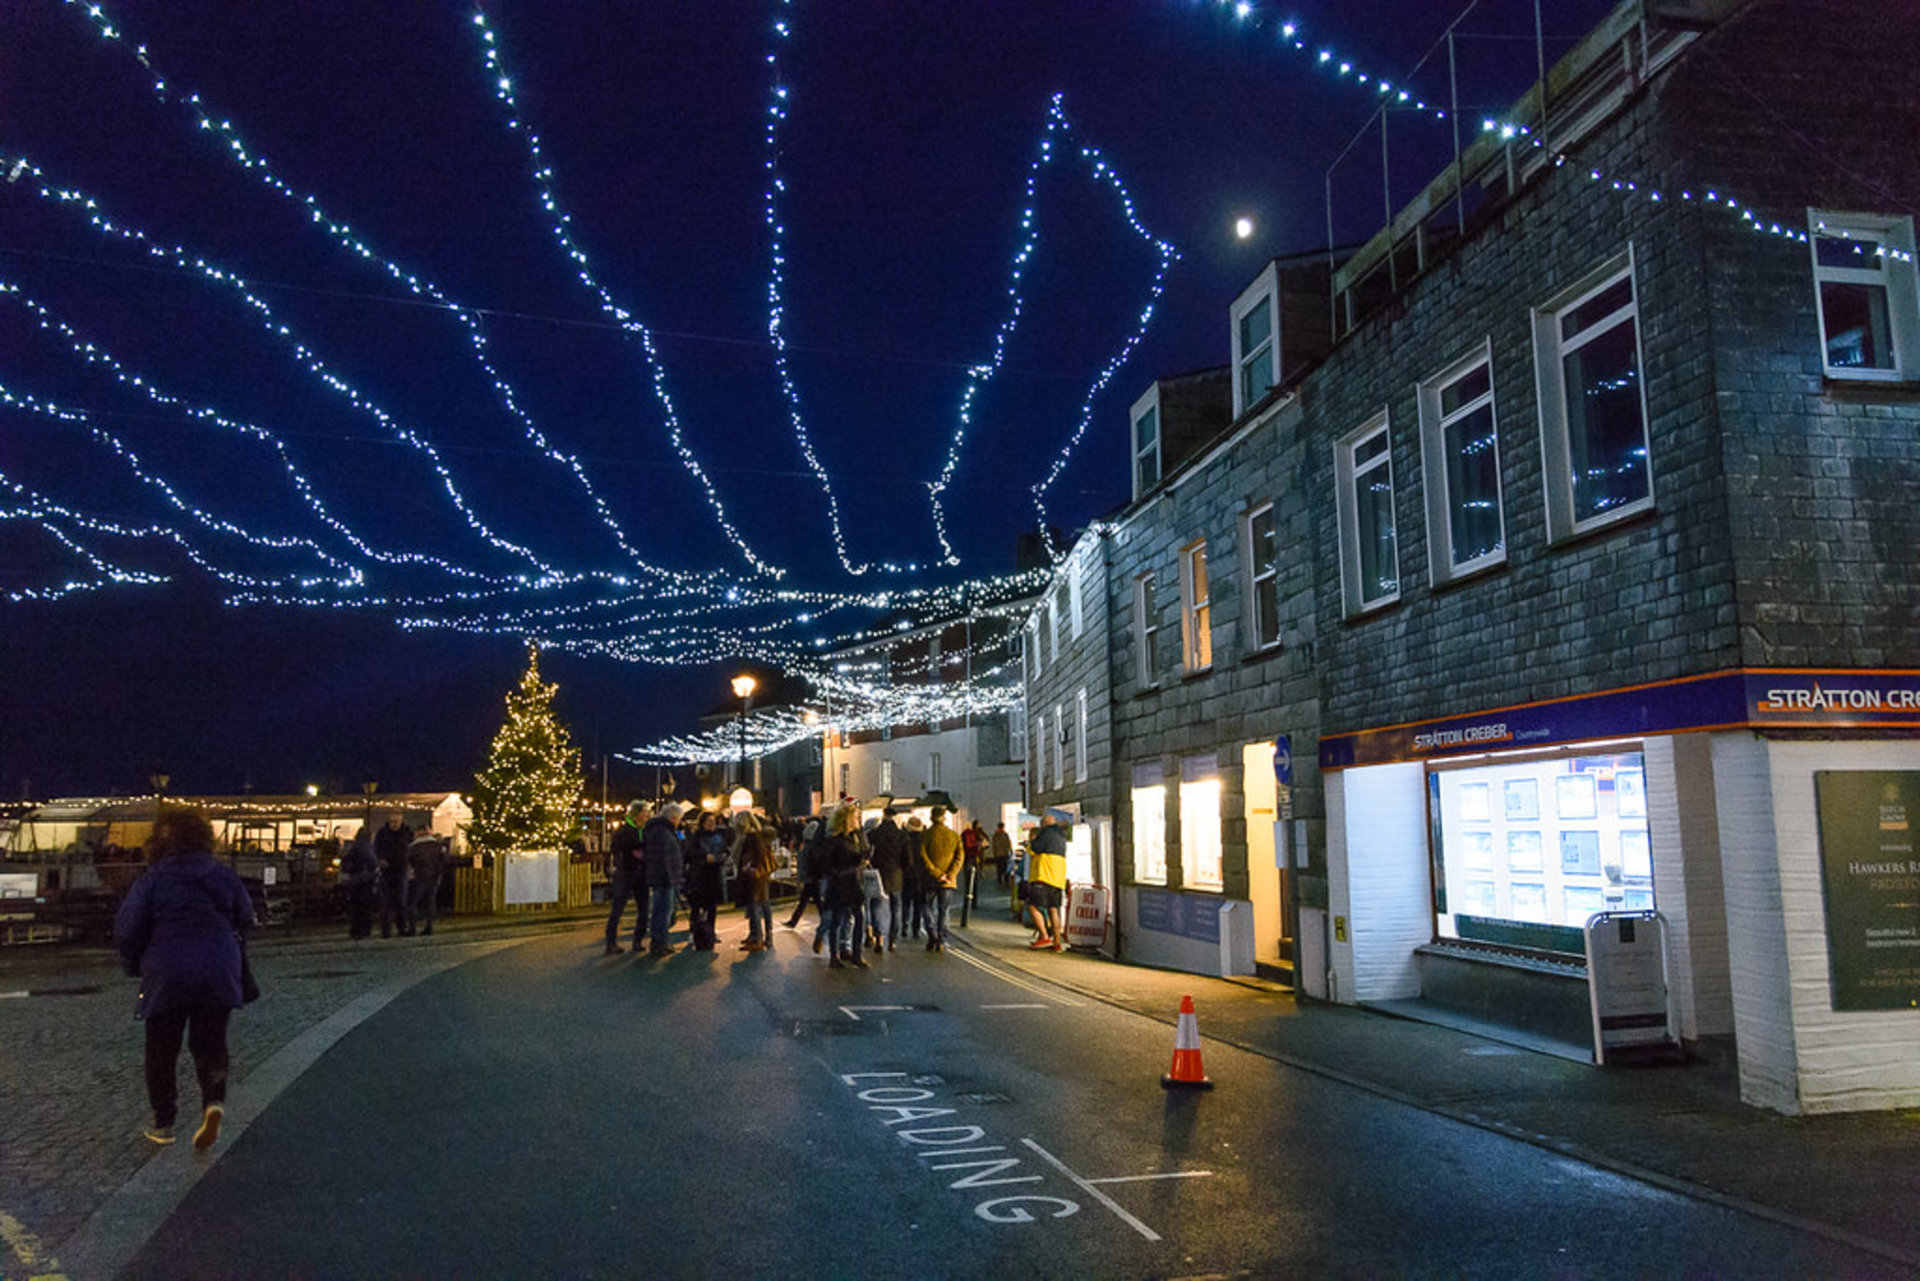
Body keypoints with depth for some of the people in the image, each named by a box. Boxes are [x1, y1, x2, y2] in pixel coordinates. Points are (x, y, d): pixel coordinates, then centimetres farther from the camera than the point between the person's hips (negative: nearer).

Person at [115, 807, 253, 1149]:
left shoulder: (152, 880, -8)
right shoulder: (224, 875, 2)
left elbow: (127, 930, -7)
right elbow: (245, 919, 10)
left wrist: (134, 964, 12)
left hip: (166, 976, -2)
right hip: (218, 976, 2)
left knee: (162, 1050, 12)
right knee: (210, 1043, 12)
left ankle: (163, 1123, 17)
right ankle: (214, 1100, -11)